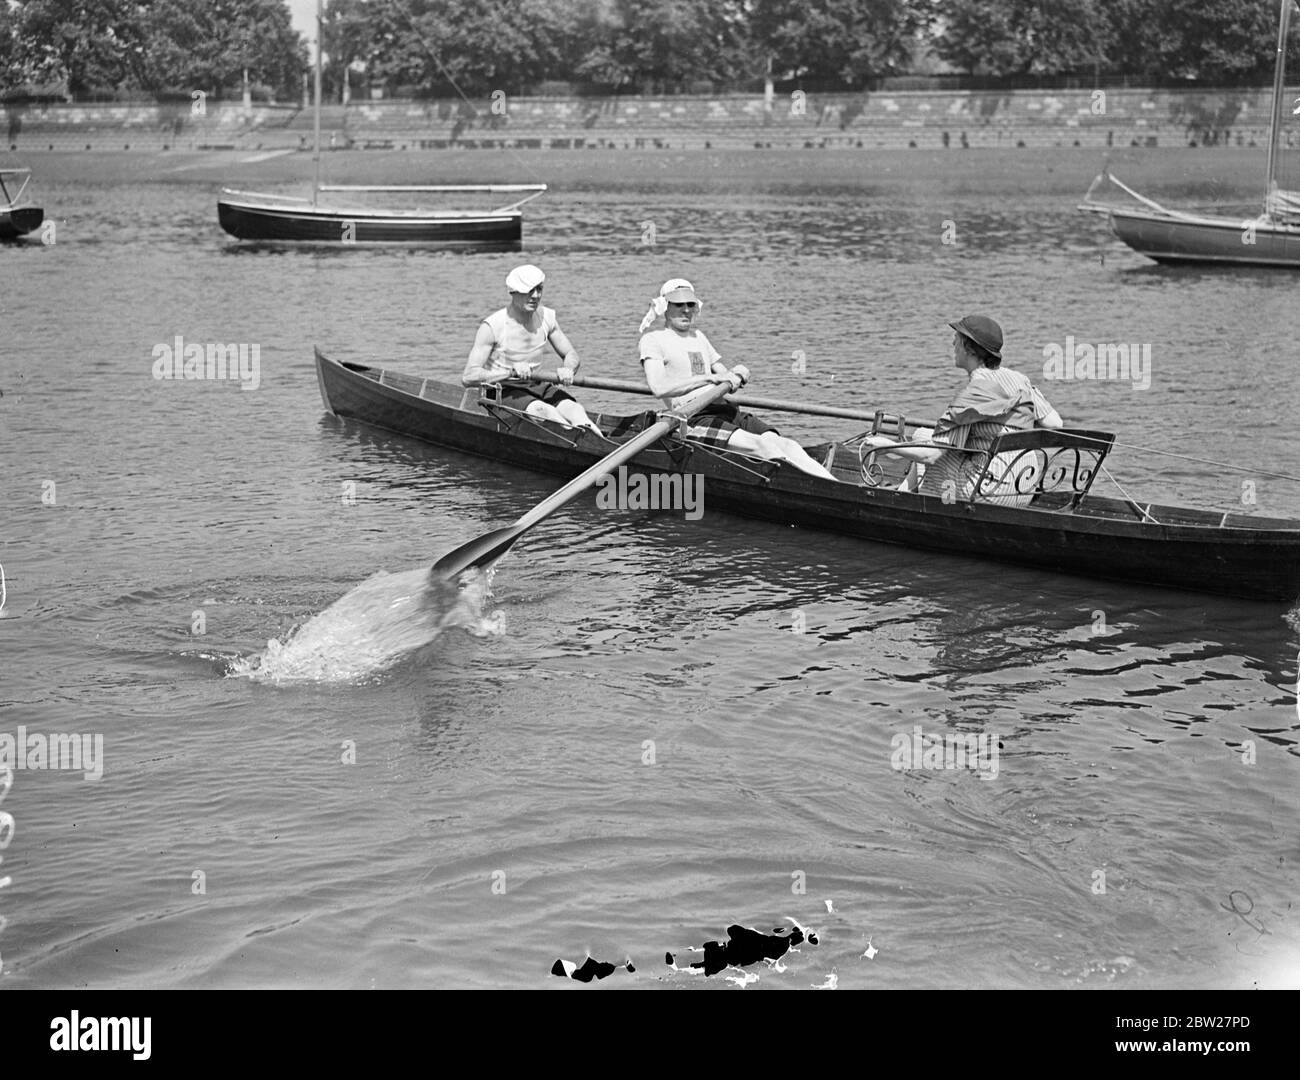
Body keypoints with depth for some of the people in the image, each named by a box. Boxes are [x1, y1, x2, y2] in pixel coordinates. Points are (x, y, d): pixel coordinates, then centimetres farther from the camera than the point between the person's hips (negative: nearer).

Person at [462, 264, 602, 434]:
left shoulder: (547, 317, 2)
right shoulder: (492, 326, -14)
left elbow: (571, 355, 11)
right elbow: (468, 377, -20)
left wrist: (568, 369, -16)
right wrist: (511, 371, -33)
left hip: (538, 387, 5)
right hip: (504, 391, -5)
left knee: (573, 408, -27)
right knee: (542, 410, -35)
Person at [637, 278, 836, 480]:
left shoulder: (698, 337, 27)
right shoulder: (653, 340, 3)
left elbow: (724, 375, 27)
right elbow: (659, 387, -14)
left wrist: (737, 375, 1)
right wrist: (711, 378, -20)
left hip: (726, 411, 7)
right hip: (692, 420, -7)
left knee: (784, 444, -19)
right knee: (763, 446, -29)